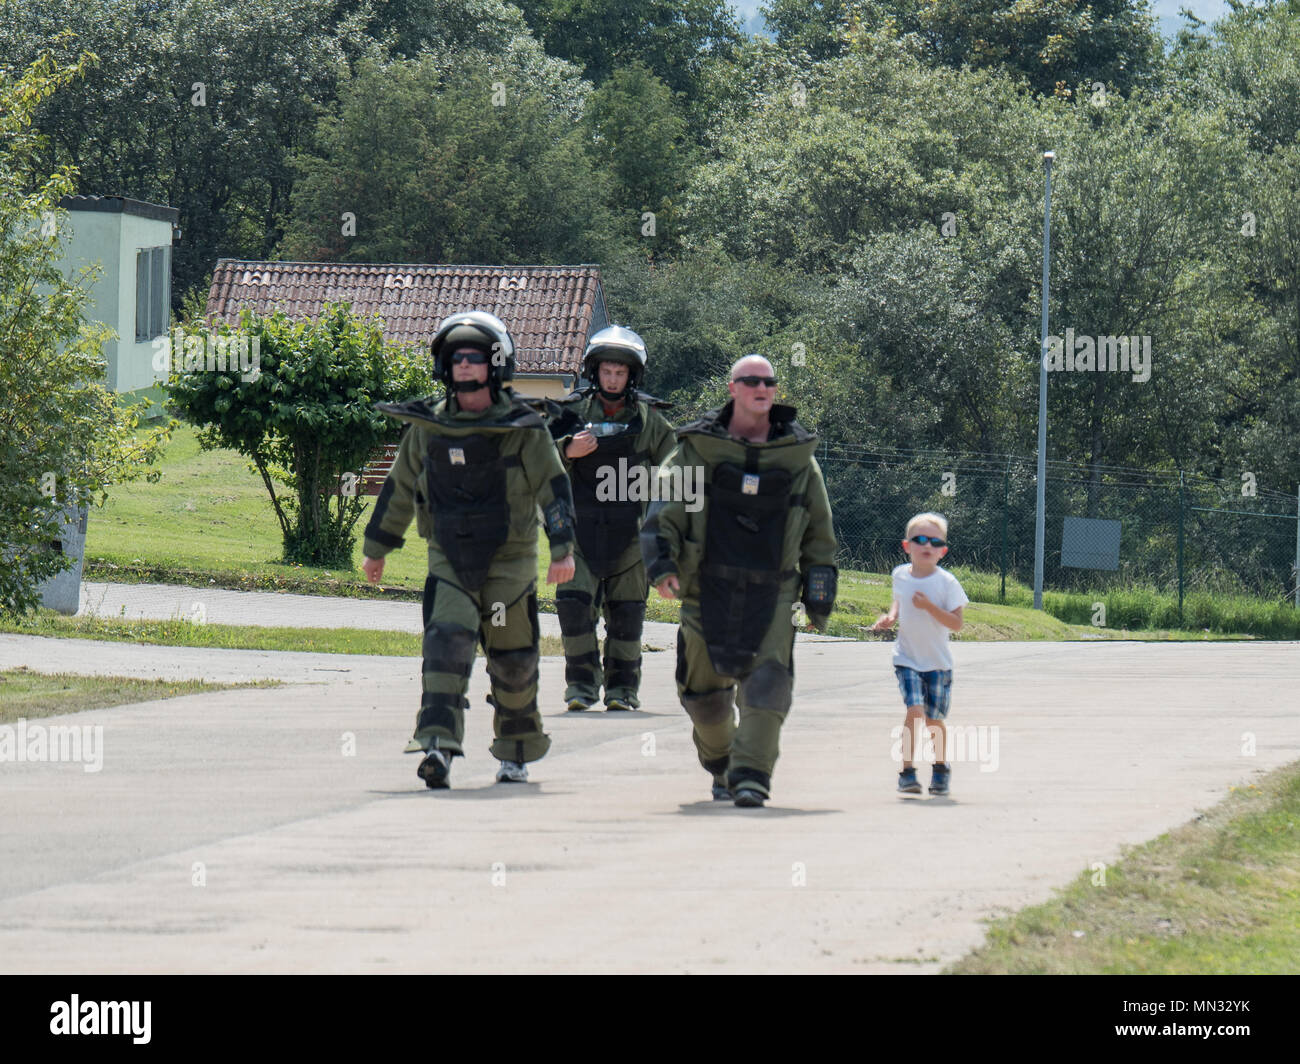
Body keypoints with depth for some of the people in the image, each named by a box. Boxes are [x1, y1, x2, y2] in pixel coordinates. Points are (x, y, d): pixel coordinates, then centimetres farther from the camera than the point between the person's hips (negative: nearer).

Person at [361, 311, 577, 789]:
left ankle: (516, 754, 26)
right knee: (446, 642, -18)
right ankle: (438, 747, -27)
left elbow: (554, 488, -3)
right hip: (448, 560, 1)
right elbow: (398, 489, 14)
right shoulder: (427, 427, 4)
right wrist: (376, 547, 18)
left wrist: (563, 548, -13)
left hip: (508, 561, -1)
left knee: (512, 660, 8)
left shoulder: (523, 428, -4)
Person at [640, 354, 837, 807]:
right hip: (709, 587, 0)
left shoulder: (797, 454, 9)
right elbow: (665, 509, 2)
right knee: (703, 689, 6)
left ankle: (751, 775, -20)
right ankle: (720, 764, 32)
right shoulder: (698, 448, 4)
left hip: (773, 592, 0)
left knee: (767, 681, -17)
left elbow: (818, 528, 17)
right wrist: (661, 562, -13)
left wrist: (819, 590, 15)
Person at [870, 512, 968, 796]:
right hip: (907, 658, 1)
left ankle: (941, 766, 31)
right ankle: (907, 770, -12)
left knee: (933, 719, 6)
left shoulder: (947, 582, -10)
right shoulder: (900, 575, 1)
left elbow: (956, 624, -13)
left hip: (938, 663, -1)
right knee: (915, 710, -18)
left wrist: (929, 606, -25)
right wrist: (891, 617, 2)